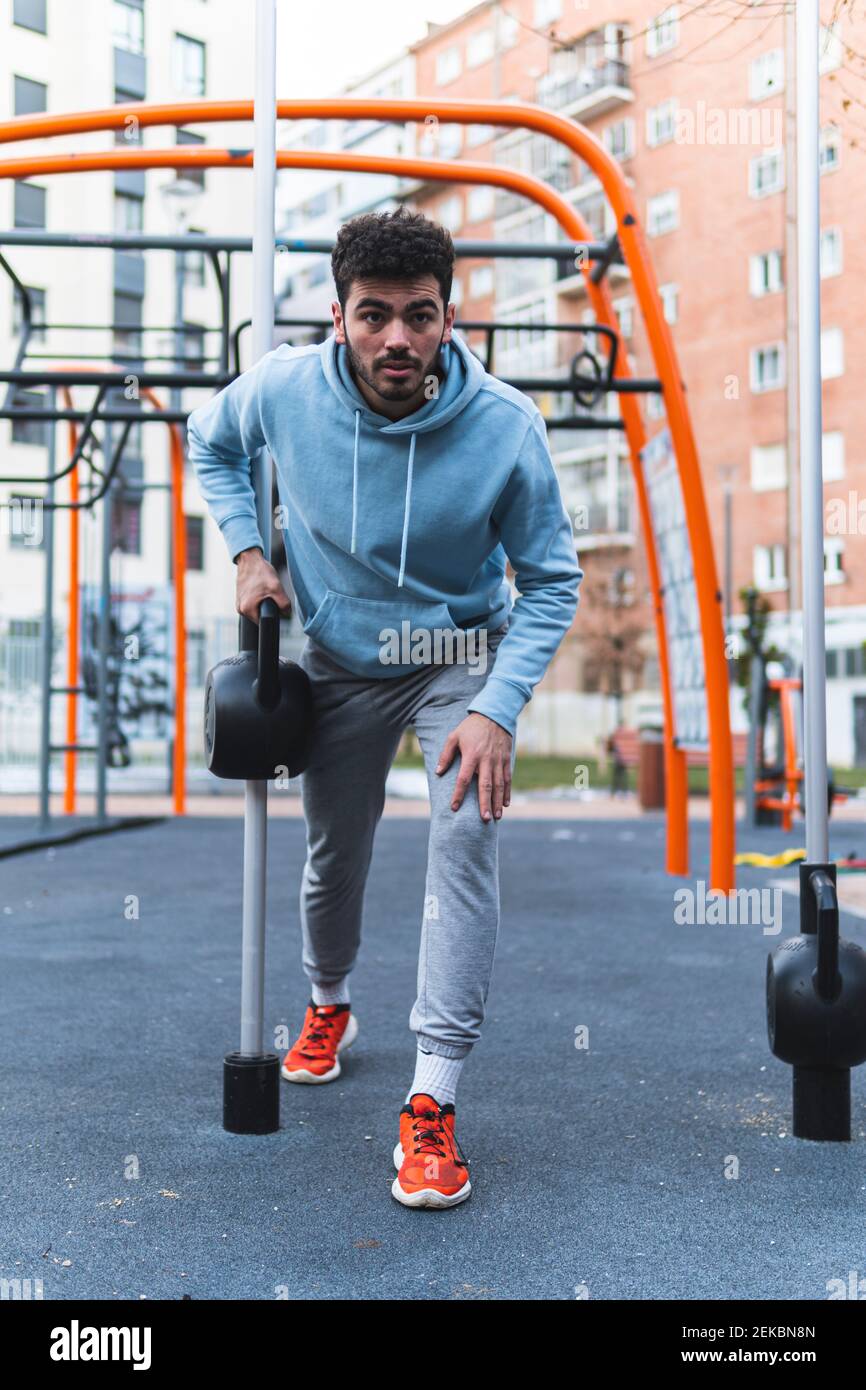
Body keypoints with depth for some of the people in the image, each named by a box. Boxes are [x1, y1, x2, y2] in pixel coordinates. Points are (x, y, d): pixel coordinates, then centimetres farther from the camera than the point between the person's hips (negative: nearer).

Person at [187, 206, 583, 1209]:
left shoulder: (506, 426, -24)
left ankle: (431, 1100, -17)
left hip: (462, 655, -2)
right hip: (340, 662, 2)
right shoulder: (282, 390, -19)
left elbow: (551, 580, -14)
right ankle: (328, 1004, 46)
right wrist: (249, 551, -8)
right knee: (334, 855, 15)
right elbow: (210, 446, 6)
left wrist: (497, 710, -25)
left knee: (465, 834, -23)